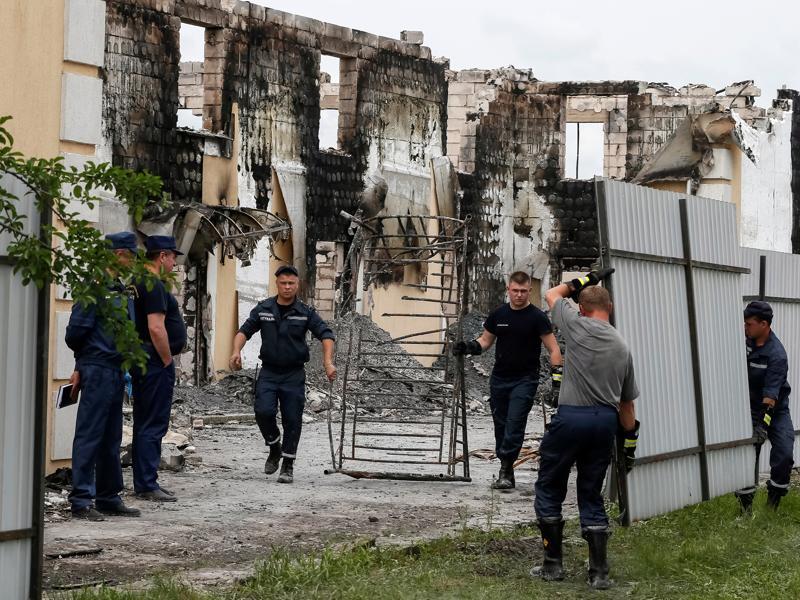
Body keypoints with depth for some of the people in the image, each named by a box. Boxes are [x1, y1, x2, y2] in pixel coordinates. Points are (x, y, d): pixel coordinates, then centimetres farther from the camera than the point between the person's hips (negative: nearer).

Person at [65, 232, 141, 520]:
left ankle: (109, 497, 21)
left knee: (111, 438, 13)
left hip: (115, 371, 9)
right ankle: (81, 500, -4)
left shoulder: (120, 289, 17)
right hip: (97, 369, -9)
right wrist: (83, 360, 4)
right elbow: (76, 331, -14)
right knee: (89, 435, -6)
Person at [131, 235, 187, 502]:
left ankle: (144, 482, 18)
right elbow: (156, 328, -24)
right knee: (153, 426, -8)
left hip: (143, 362, 11)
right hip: (155, 362, -11)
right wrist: (167, 362, -15)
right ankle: (147, 485, -8)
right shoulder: (154, 286, -16)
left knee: (145, 424, 13)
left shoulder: (140, 283, 17)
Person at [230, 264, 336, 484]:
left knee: (292, 420, 0)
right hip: (268, 372, 1)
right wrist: (236, 351, -16)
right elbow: (245, 331, 4)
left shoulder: (305, 312, -1)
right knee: (264, 412, -16)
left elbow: (326, 335, -7)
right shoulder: (263, 309, 4)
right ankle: (274, 448, 13)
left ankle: (288, 465, 13)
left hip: (294, 375, -1)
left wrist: (328, 362, -22)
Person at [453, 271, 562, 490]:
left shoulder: (537, 317, -5)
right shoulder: (498, 315, 7)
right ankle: (506, 472, 14)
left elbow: (553, 349, -6)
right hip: (499, 379, 5)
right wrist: (469, 347, -2)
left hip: (525, 380, -5)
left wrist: (557, 375, -18)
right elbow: (486, 340, 19)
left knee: (515, 423, -16)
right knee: (501, 425, 6)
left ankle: (505, 470, -17)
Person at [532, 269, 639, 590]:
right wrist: (630, 438, 25)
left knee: (549, 489, 8)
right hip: (606, 422, 5)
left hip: (571, 417, -5)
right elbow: (627, 401, 18)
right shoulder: (622, 347, 12)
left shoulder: (577, 326, -3)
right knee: (591, 494, 12)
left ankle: (553, 564, 8)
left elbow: (552, 294, 16)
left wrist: (582, 281, 25)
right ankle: (599, 572, 7)